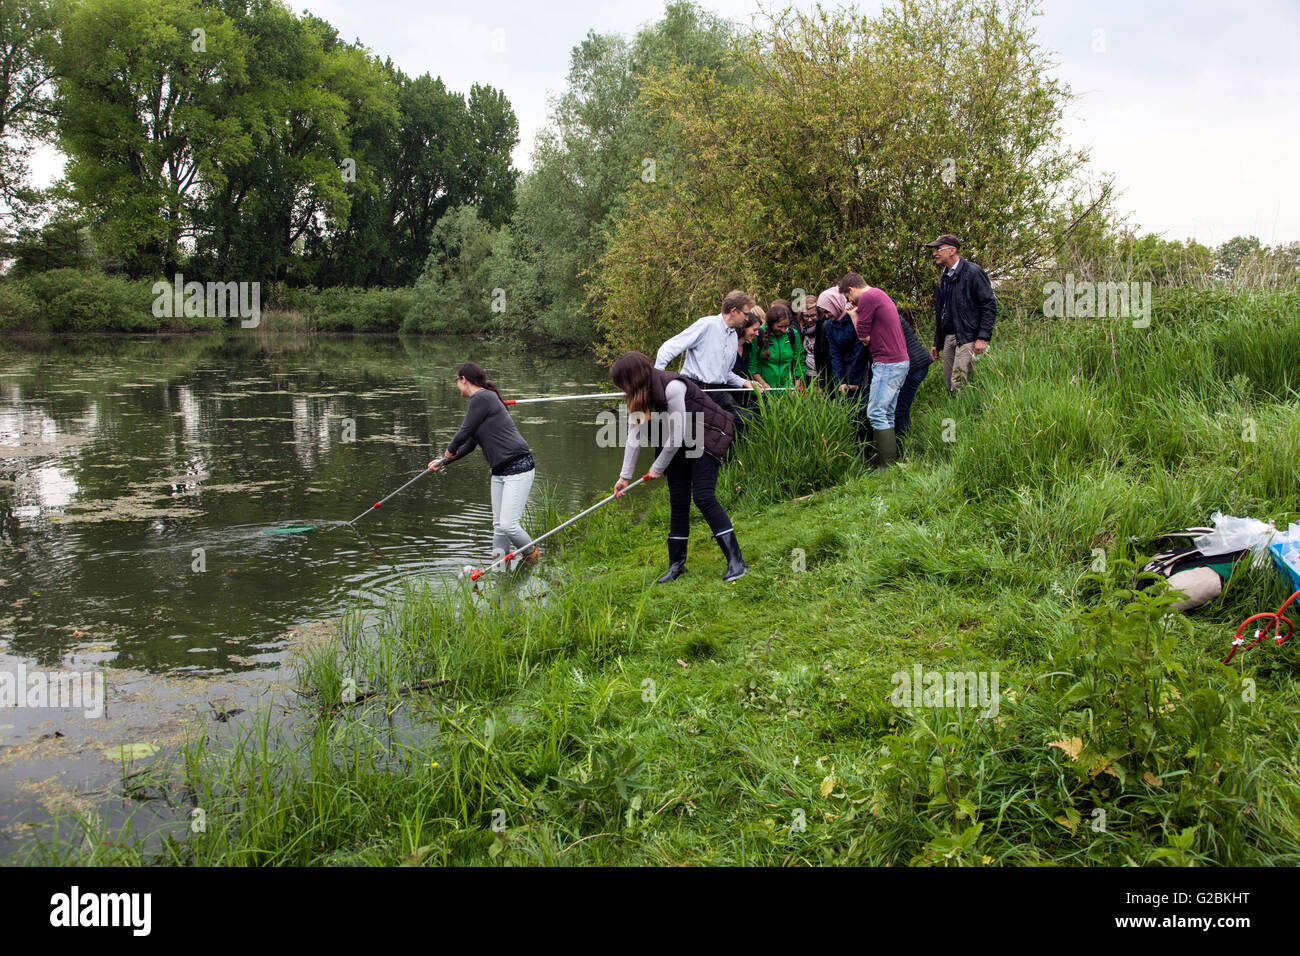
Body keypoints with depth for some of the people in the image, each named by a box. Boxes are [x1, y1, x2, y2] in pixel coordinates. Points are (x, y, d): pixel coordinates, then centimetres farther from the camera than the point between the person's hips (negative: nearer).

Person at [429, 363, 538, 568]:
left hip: (518, 468, -10)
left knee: (508, 524, -13)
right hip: (499, 472, 10)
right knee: (498, 525, 10)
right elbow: (469, 444, 25)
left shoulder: (482, 398, -12)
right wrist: (443, 462, 30)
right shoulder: (479, 400, 19)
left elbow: (464, 433, -10)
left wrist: (450, 450, 11)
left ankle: (532, 554, 11)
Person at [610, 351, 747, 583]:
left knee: (703, 497, -18)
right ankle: (677, 564, 11)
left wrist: (658, 467, -13)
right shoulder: (640, 396, -3)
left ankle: (736, 561, -15)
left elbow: (677, 433, -25)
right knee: (678, 501, 4)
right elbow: (634, 436, 0)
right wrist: (625, 476, -1)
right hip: (680, 443, 8)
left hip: (709, 436, -8)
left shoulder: (672, 387, -29)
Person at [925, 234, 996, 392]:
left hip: (968, 338, -8)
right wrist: (937, 344, 23)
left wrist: (982, 338, -17)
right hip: (948, 338, 8)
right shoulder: (943, 279, 18)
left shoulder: (973, 272, -6)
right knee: (950, 386, 6)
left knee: (959, 385, -17)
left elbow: (989, 306, -10)